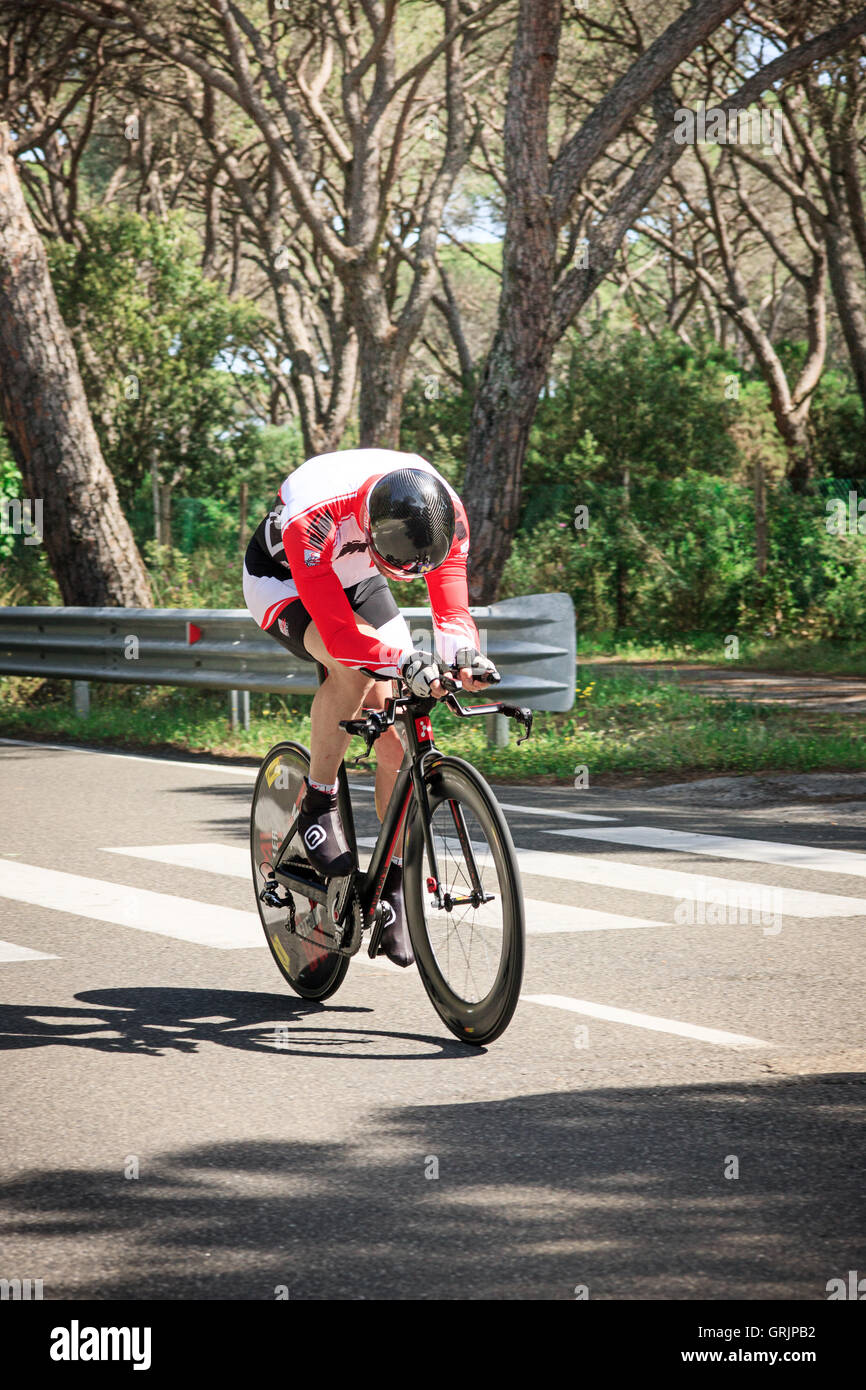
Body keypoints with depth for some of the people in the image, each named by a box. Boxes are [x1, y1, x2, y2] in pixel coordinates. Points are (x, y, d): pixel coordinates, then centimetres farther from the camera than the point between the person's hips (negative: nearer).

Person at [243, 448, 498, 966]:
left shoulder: (445, 510, -30)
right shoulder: (314, 520, -43)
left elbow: (451, 601, -30)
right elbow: (339, 634, -45)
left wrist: (463, 652, -51)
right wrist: (404, 662, -60)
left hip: (356, 581, 4)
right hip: (282, 577, -4)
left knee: (399, 730, -10)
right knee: (353, 668, -35)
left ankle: (395, 885, 2)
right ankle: (318, 803, -15)